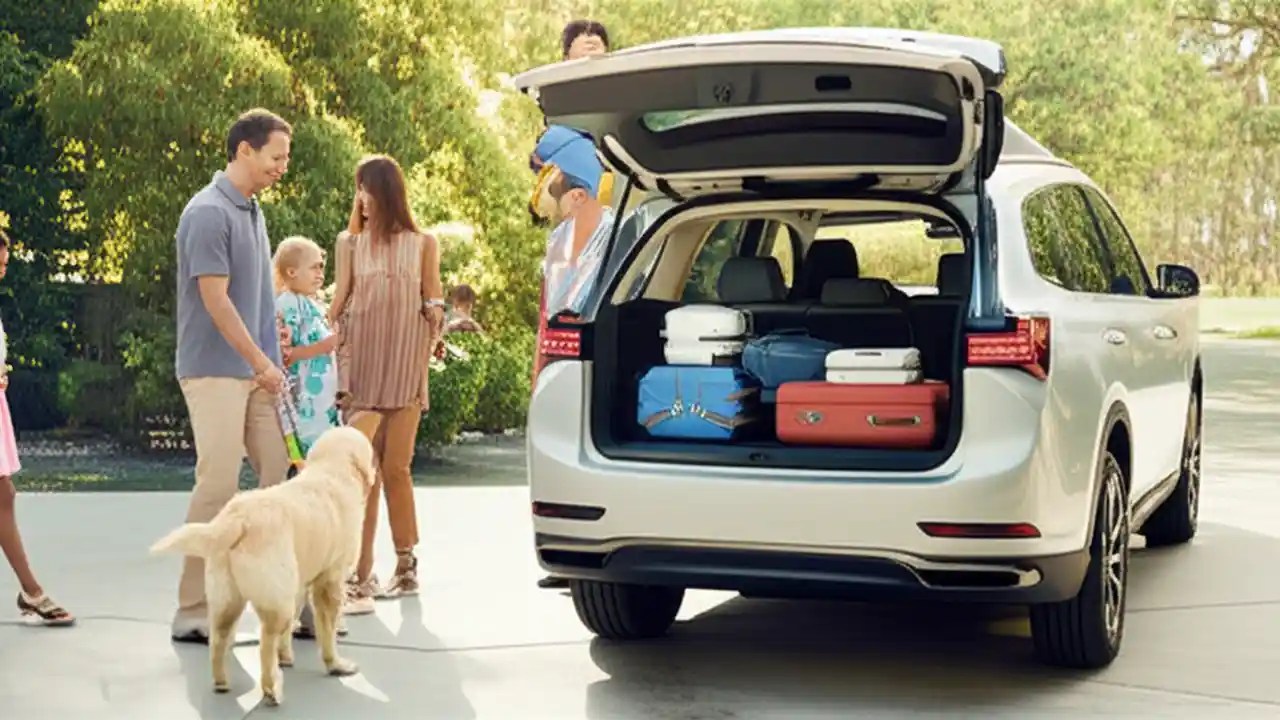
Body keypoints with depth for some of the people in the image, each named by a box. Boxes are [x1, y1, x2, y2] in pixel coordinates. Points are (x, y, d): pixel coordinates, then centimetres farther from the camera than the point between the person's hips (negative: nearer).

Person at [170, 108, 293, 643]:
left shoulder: (253, 211, 14)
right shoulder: (209, 213, -14)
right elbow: (216, 301, -18)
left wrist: (271, 363, 14)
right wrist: (262, 364, -13)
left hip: (255, 373, 9)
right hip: (216, 372, -9)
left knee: (284, 480, 7)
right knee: (218, 489, -8)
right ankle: (193, 613, 1)